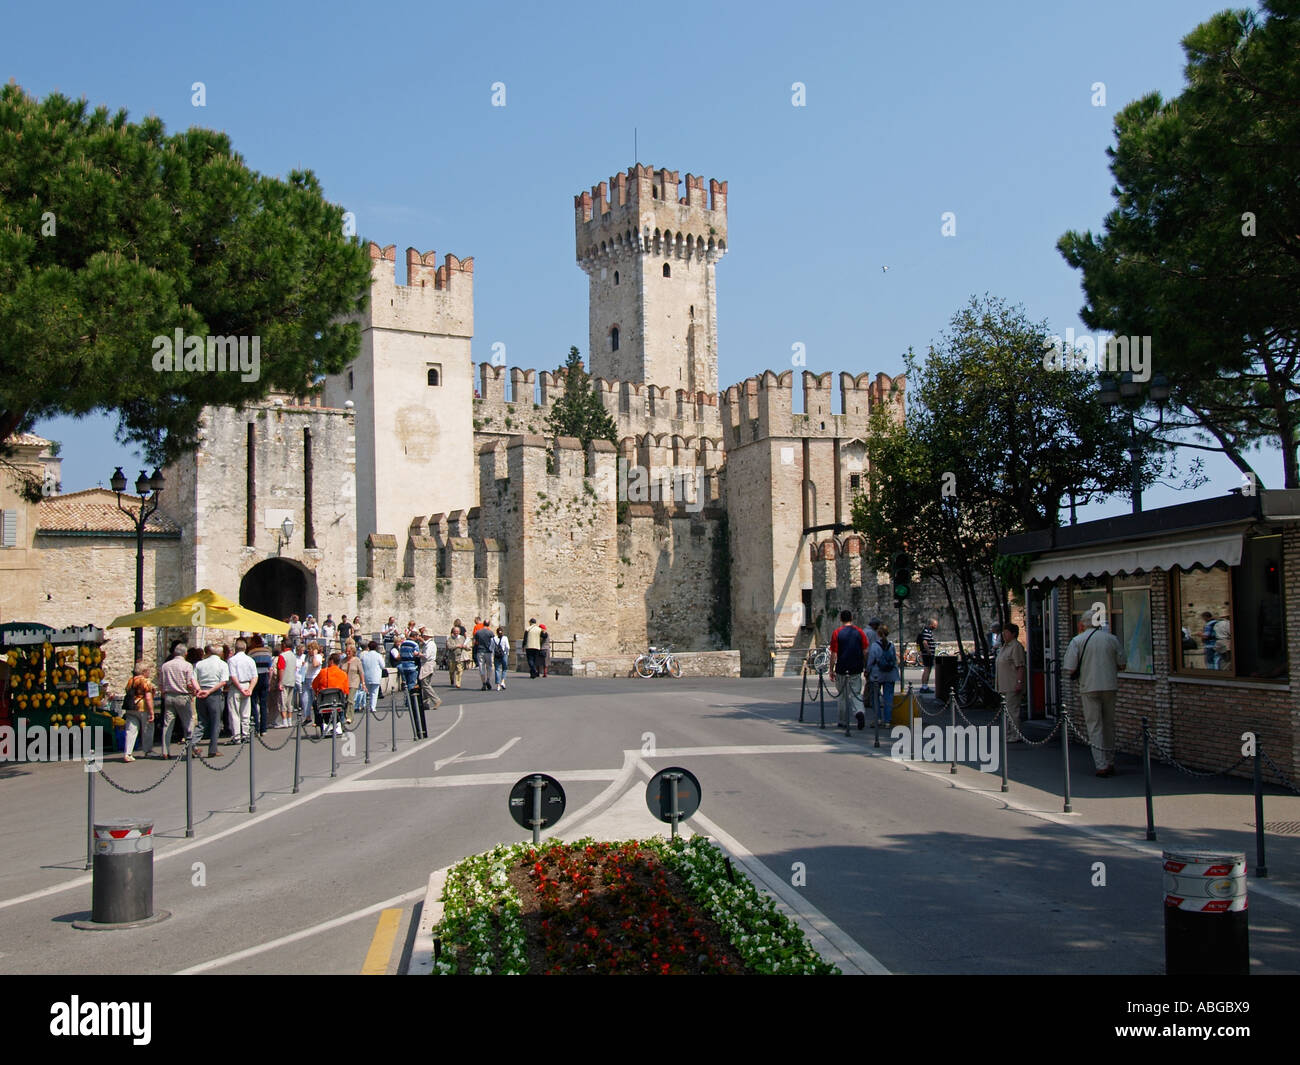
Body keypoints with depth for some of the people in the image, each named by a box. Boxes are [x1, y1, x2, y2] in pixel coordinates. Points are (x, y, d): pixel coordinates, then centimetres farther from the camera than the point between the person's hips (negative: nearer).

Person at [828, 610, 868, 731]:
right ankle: (860, 712, -21)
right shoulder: (860, 632, 1)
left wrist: (831, 670, 1)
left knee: (843, 696, 10)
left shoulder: (837, 633, -5)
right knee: (856, 693, 7)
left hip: (842, 669, -1)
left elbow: (834, 654, -7)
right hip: (856, 670, 1)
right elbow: (865, 652, 1)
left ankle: (844, 722, 16)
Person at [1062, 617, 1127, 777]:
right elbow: (1122, 665, 6)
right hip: (1110, 686, 3)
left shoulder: (1077, 641, -4)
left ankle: (1102, 766, -3)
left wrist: (1076, 676, 13)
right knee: (1109, 724, 14)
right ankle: (1110, 763, 20)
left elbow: (1070, 670, -9)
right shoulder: (1112, 639, 4)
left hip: (1089, 687, -3)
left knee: (1095, 726, 2)